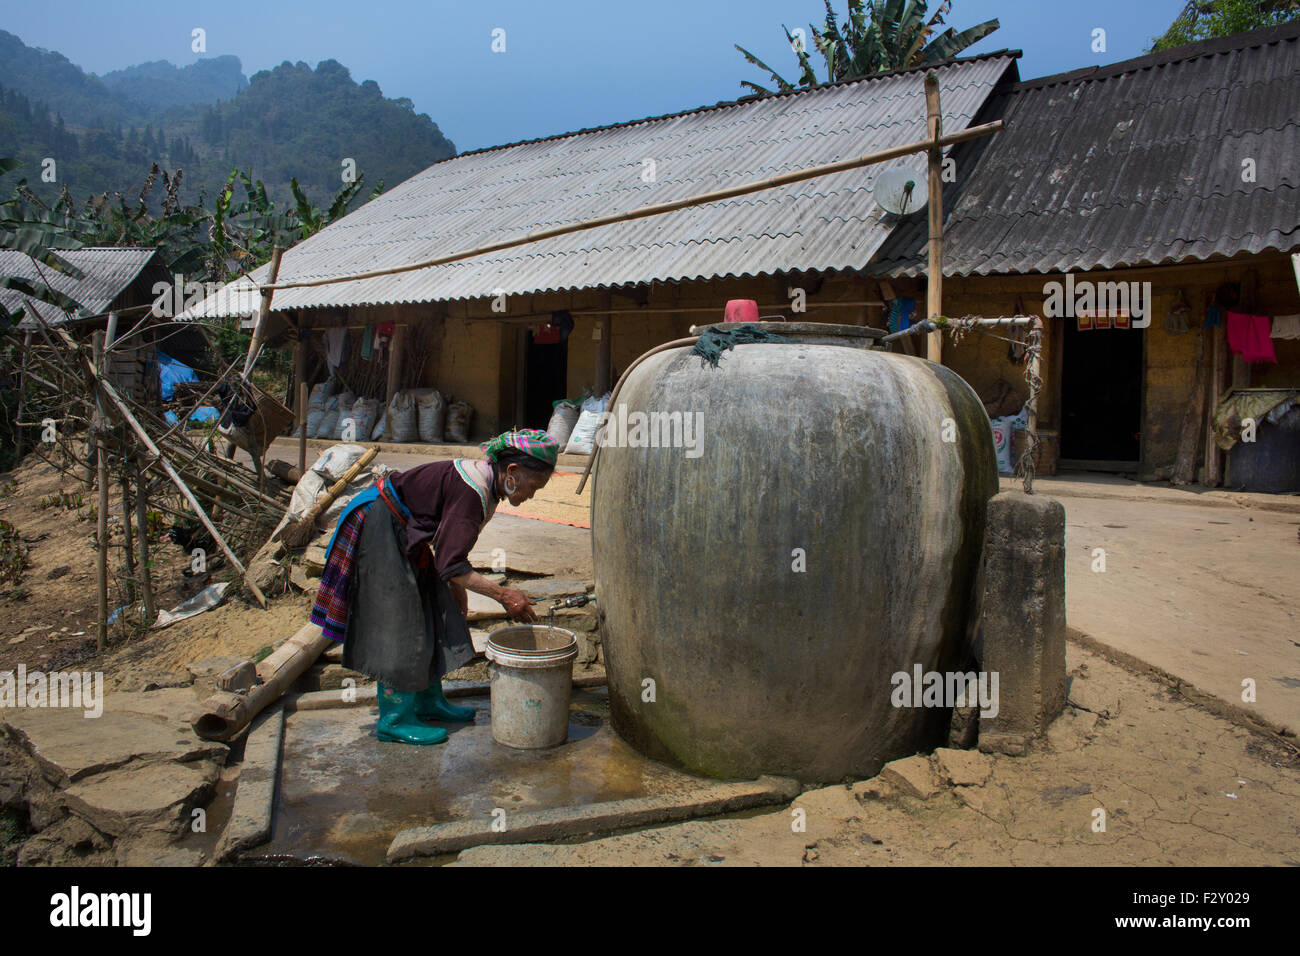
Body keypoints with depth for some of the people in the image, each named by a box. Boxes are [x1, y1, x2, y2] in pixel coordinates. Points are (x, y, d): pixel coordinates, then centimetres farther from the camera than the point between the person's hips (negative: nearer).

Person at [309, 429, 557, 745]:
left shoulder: (483, 480, 0)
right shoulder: (471, 492, -29)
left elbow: (448, 543, 12)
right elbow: (450, 565, -30)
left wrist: (456, 586, 13)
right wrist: (503, 595, -27)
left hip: (402, 533, 10)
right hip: (379, 528, -10)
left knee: (431, 615, 13)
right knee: (400, 624, -6)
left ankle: (428, 701, 24)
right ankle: (394, 720, 4)